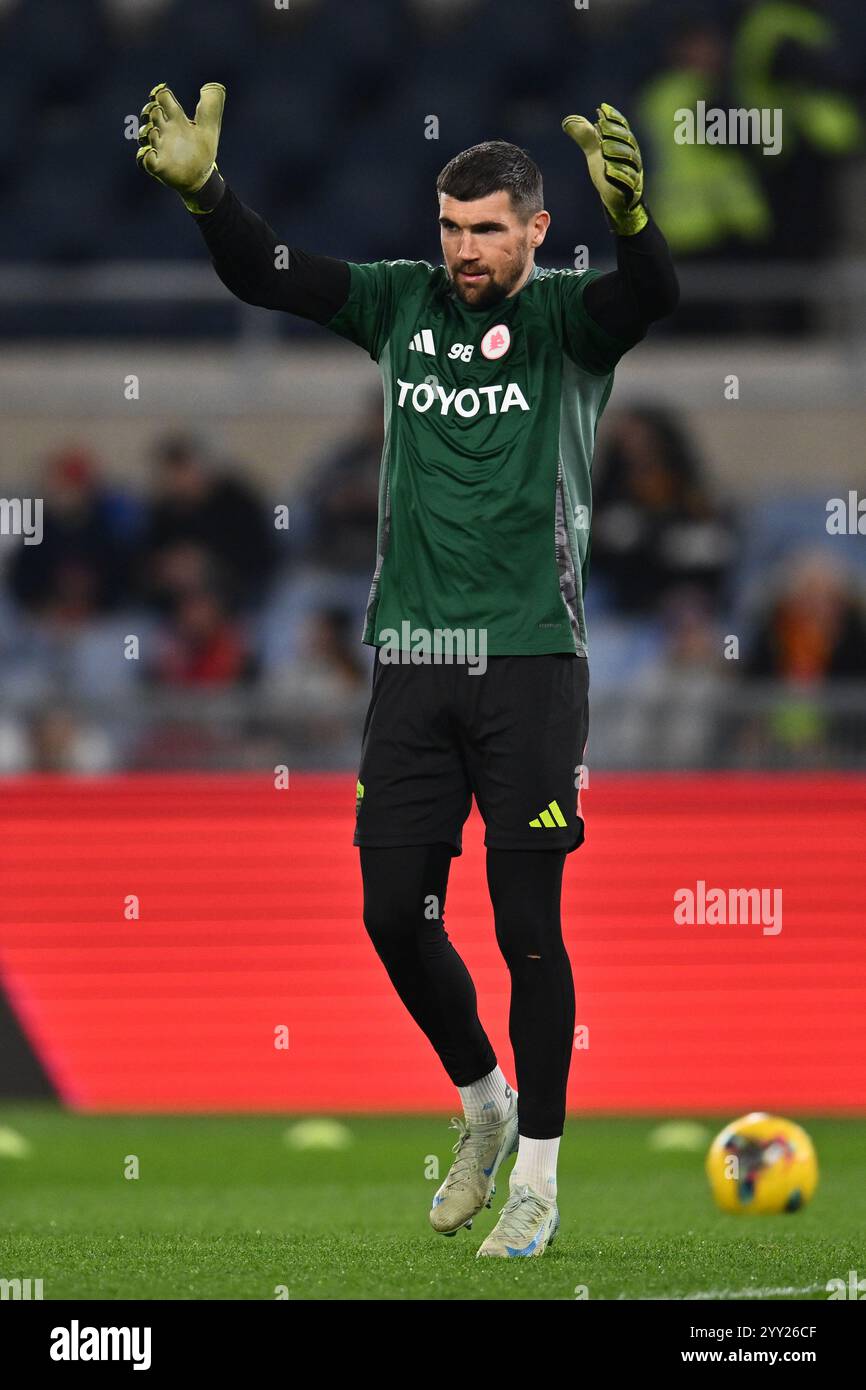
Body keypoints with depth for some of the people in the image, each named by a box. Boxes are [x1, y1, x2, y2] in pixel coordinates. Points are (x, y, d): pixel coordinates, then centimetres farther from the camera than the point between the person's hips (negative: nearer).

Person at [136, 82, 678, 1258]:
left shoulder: (567, 318, -3)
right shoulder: (404, 303, 9)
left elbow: (651, 297, -25)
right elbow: (262, 274, 2)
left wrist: (630, 212, -46)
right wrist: (201, 190, -17)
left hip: (530, 661, -4)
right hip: (412, 661, 4)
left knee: (527, 924, -3)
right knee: (395, 914, 4)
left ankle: (538, 1180, 7)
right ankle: (485, 1106, 29)